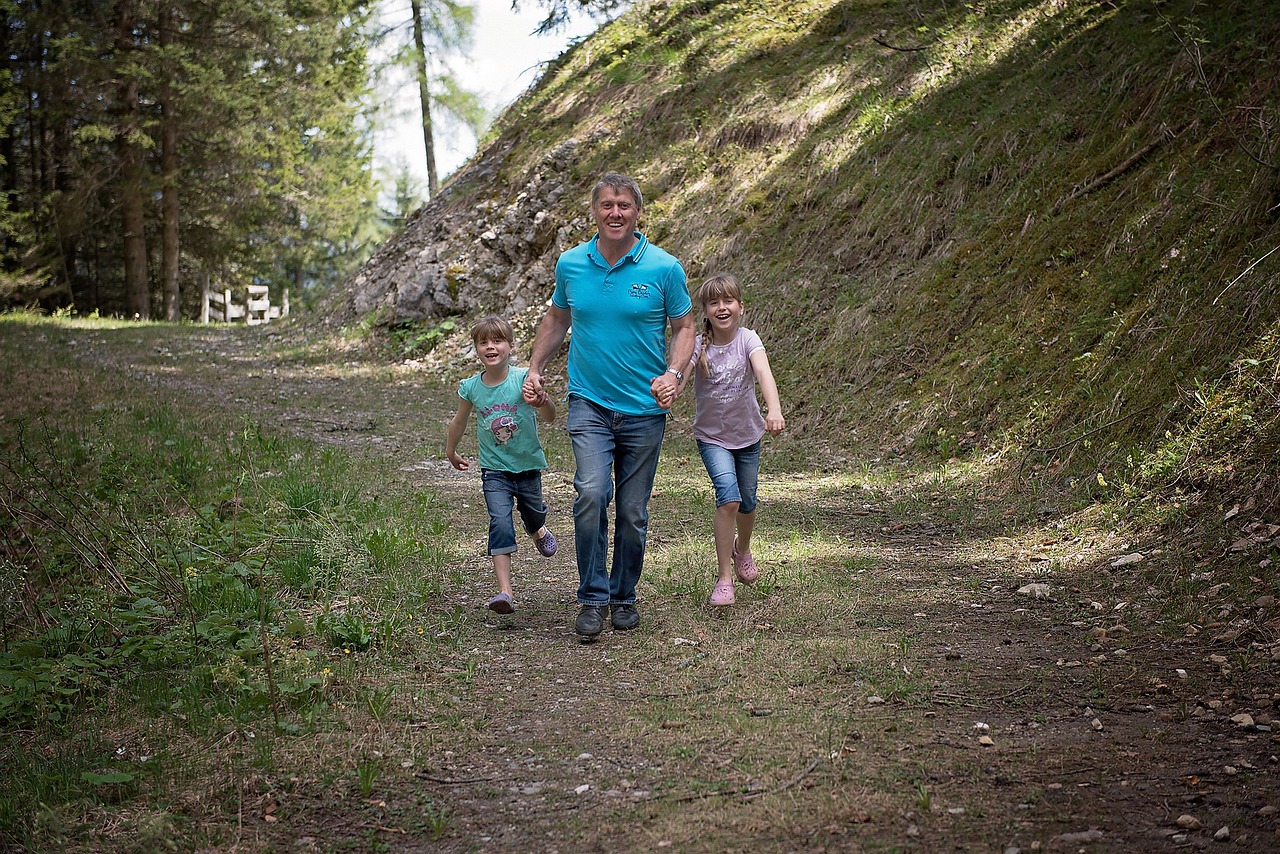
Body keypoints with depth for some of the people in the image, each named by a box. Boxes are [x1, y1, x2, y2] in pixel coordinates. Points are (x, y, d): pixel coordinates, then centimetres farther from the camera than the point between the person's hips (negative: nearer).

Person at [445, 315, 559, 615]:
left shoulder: (523, 379, -15)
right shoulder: (471, 387, -7)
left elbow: (551, 417, -19)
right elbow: (459, 421, 12)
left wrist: (542, 403, -41)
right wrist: (451, 452, 24)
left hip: (528, 466, 0)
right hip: (494, 469, 0)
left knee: (533, 514, 20)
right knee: (500, 523, -15)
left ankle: (539, 531, 60)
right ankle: (504, 591, -17)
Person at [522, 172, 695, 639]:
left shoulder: (664, 268, -5)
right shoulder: (570, 264, 2)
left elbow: (684, 326, 3)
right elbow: (556, 319, 19)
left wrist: (673, 373, -14)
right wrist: (535, 370, 13)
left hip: (644, 409, 0)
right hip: (589, 404, 0)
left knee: (633, 512, 7)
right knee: (591, 494, -19)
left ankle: (623, 597, 26)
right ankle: (592, 597, -7)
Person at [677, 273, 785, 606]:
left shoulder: (748, 340, -15)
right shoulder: (698, 346, -13)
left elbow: (764, 373, -32)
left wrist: (774, 410, -51)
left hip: (747, 434, 2)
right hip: (711, 437, -2)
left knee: (747, 501, 15)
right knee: (728, 498, -21)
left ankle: (742, 548, 50)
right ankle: (724, 578, -12)